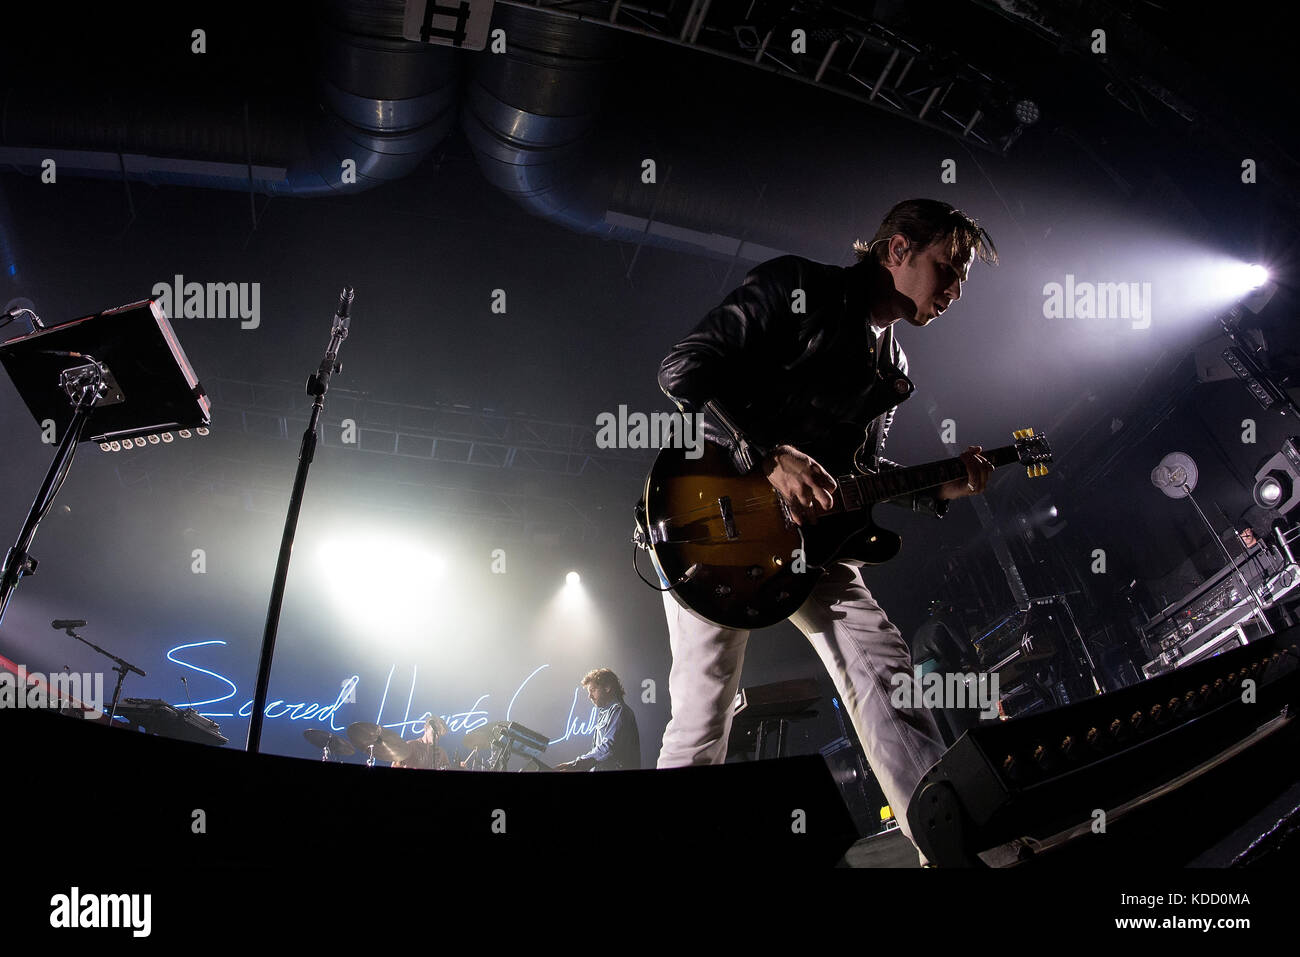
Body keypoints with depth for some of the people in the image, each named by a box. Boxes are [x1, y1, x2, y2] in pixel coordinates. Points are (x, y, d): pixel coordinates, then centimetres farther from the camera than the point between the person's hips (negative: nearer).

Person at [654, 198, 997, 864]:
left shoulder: (891, 369, 17)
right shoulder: (797, 289, -7)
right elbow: (681, 370, -16)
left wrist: (940, 489, 3)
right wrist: (772, 458, -25)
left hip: (805, 533, 7)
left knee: (886, 671, -6)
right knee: (701, 715, -7)